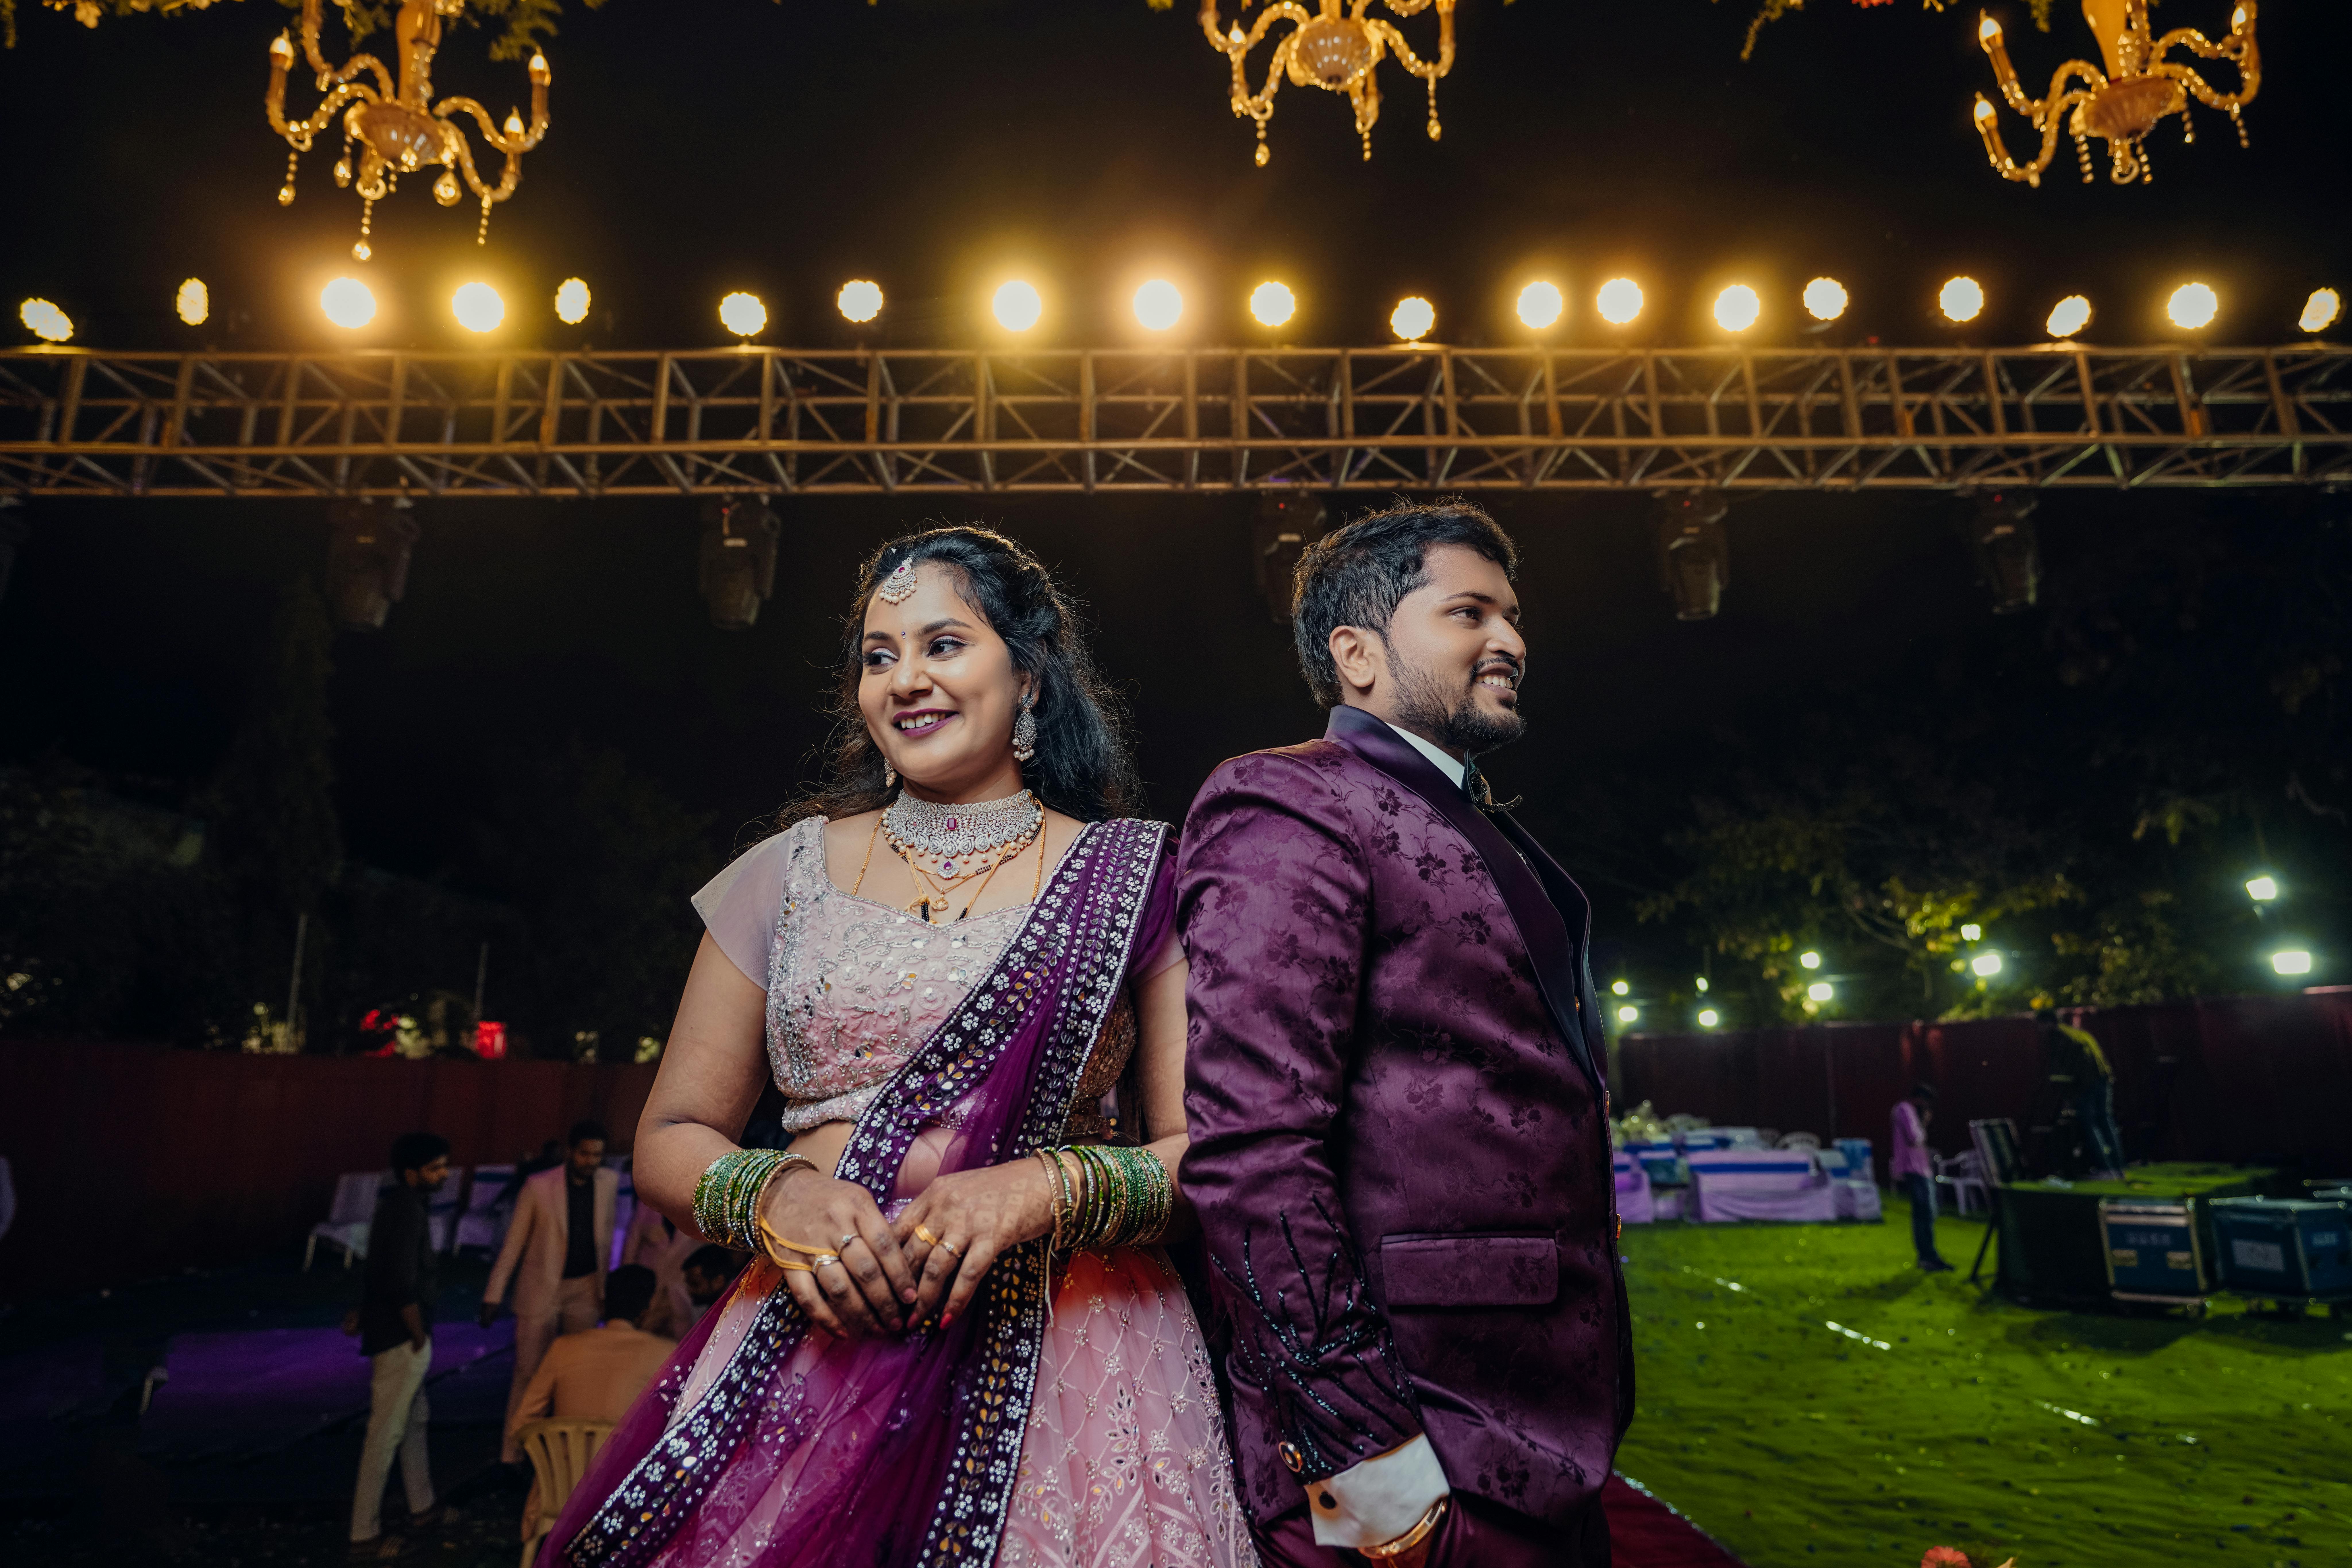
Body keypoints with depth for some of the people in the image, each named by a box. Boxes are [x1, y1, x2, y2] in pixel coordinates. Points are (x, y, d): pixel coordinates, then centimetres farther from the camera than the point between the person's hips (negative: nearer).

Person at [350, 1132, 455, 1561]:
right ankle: (365, 1537, 10)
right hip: (400, 1340, -10)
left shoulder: (402, 1202, 7)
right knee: (386, 1435, 0)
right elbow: (404, 1287, -27)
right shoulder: (406, 1211, -23)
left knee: (416, 1420, 22)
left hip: (399, 1336, 10)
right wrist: (419, 1338, -15)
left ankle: (422, 1506, 36)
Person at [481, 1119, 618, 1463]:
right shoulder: (539, 1187, -13)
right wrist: (494, 1296, -7)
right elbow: (513, 1243, -7)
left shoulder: (610, 1182, -3)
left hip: (585, 1290, 3)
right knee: (528, 1374, 2)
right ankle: (512, 1456, 13)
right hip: (541, 1290, -3)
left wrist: (604, 1287, 9)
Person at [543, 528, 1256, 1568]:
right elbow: (670, 1139, 9)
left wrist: (1047, 1188, -20)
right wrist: (777, 1194, -12)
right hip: (808, 1349, 2)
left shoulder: (1133, 881, 0)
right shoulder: (792, 871, 7)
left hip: (1064, 1362, -1)